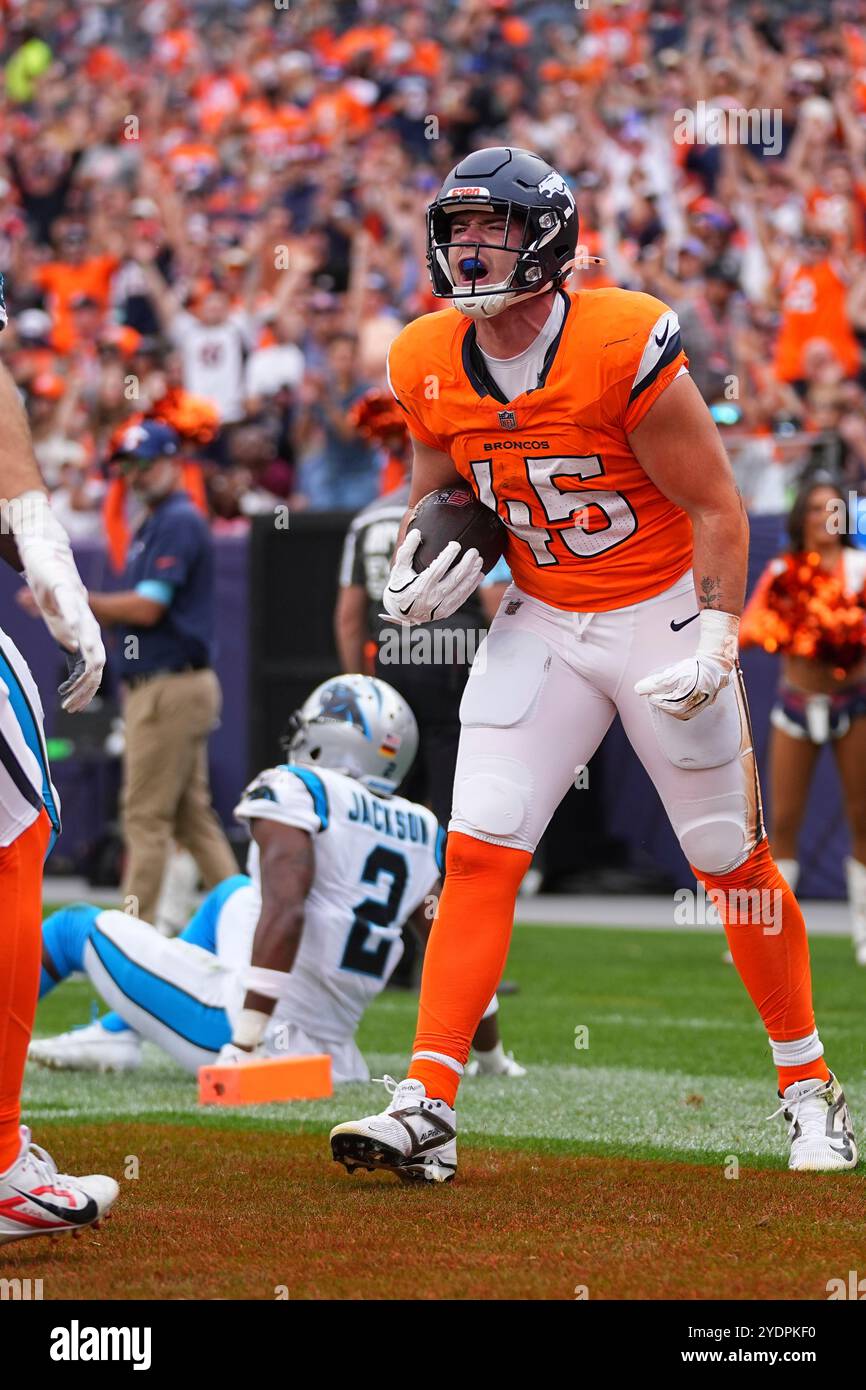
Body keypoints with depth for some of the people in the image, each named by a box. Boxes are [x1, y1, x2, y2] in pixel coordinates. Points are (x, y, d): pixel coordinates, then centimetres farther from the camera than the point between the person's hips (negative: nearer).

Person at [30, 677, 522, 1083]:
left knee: (77, 927, 14)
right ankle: (112, 1036, 28)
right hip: (335, 1057, 7)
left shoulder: (296, 791, -9)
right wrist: (493, 1060, 25)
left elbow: (284, 914, -23)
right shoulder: (423, 833, 10)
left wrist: (246, 1043, -27)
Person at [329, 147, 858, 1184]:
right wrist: (413, 573, -5)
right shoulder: (427, 365, -5)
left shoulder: (623, 347, -21)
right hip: (540, 623, 4)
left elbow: (716, 507, -14)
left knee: (733, 864, 5)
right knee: (477, 852, -9)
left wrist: (716, 641, -22)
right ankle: (428, 1108, -10)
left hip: (662, 613, -4)